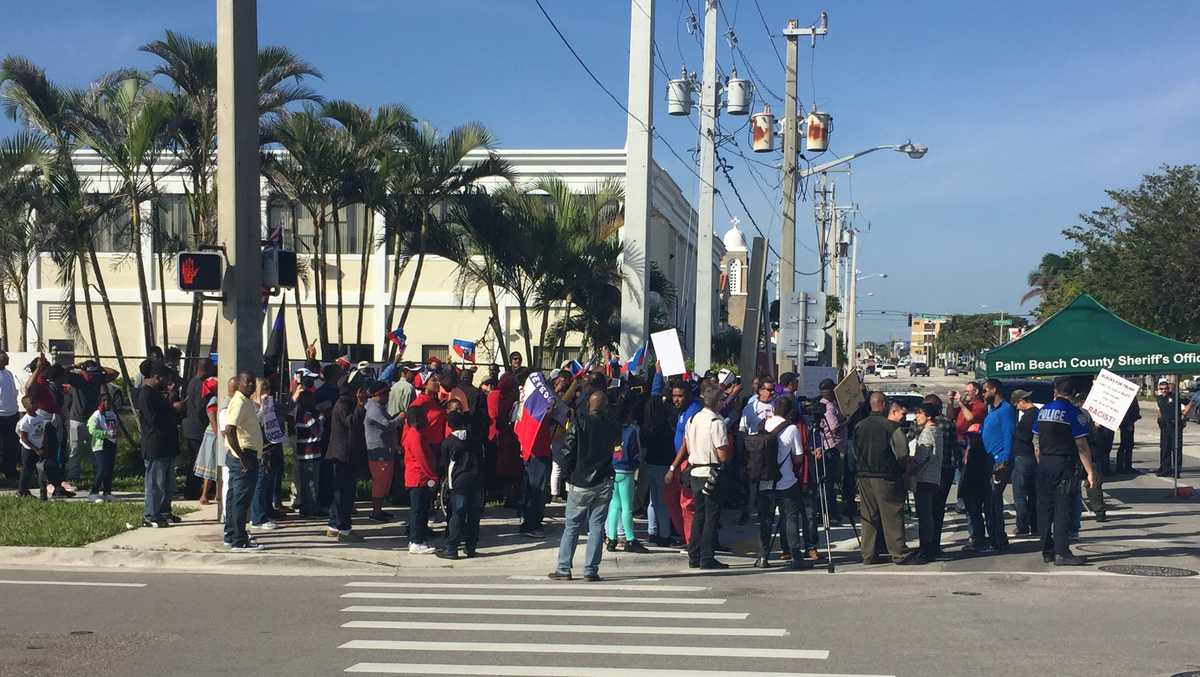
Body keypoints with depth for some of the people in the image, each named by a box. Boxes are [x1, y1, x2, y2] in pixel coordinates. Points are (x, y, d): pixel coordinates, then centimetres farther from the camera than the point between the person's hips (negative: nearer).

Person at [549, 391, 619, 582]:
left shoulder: (580, 423, -8)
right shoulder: (613, 426, 0)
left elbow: (568, 452, -9)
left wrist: (567, 473, 5)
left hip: (580, 482, -2)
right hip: (604, 483, 2)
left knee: (571, 526, 6)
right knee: (597, 526, 6)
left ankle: (563, 569, 6)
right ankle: (591, 570, 2)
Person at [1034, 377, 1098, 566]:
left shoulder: (1043, 411, 8)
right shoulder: (1072, 412, -9)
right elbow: (1081, 446, -12)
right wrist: (1090, 472, -9)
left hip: (1044, 464, 6)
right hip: (1064, 465, -6)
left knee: (1045, 507, 10)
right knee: (1062, 509, -4)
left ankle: (1047, 551, 15)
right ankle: (1061, 553, -5)